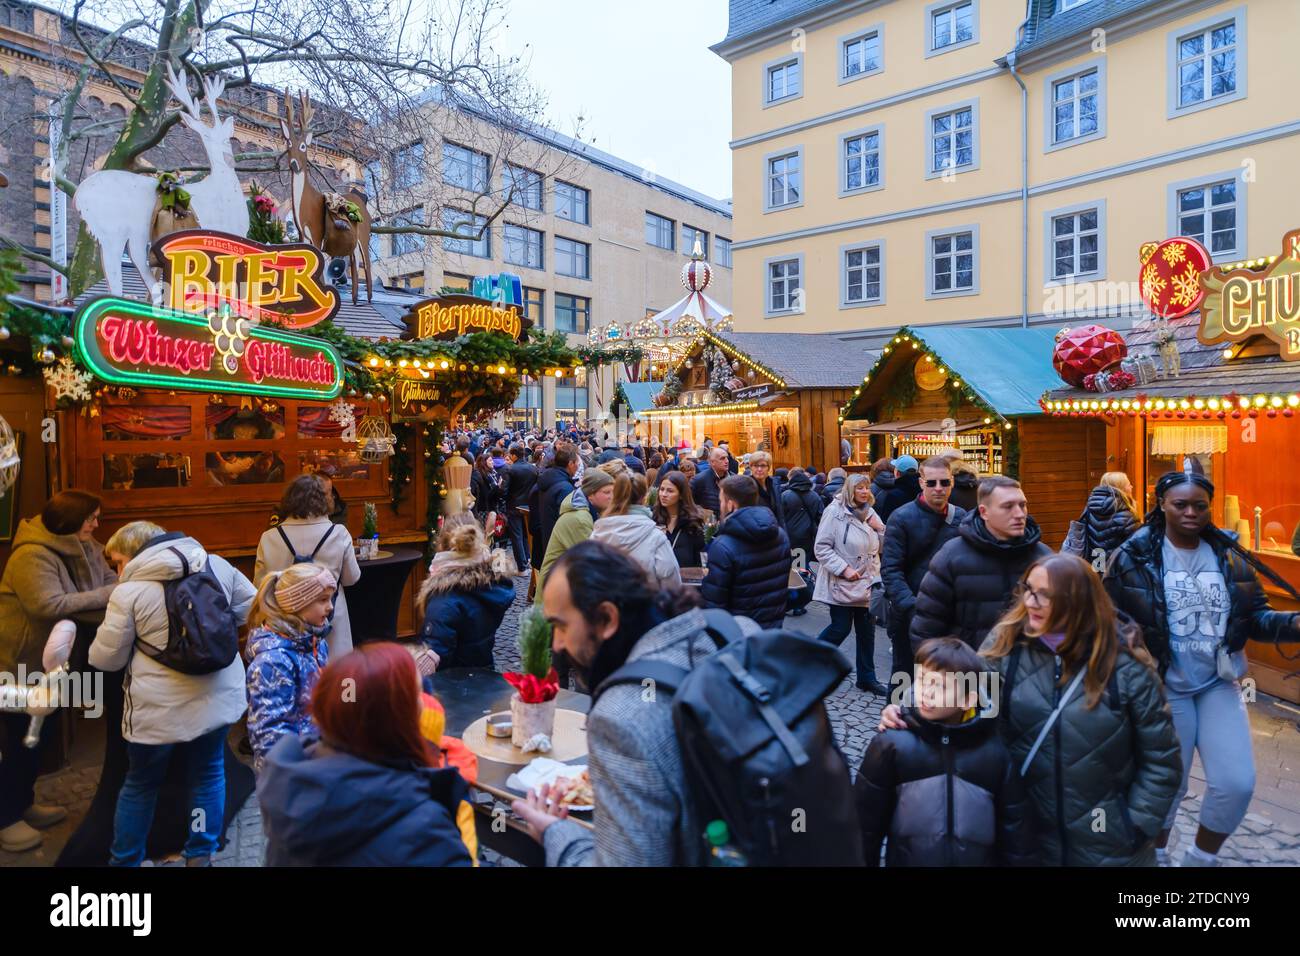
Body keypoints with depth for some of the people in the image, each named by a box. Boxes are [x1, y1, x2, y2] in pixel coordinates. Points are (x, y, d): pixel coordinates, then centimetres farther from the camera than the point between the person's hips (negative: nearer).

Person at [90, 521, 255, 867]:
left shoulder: (129, 592, -12)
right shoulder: (216, 564, -3)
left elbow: (107, 658, -1)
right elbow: (251, 608, 8)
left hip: (159, 708, -3)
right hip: (219, 697, 3)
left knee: (141, 784, 20)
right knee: (209, 775, 19)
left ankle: (124, 860, 35)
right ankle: (200, 855, 28)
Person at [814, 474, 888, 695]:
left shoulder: (869, 513, 9)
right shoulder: (835, 512, -12)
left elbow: (881, 548, 14)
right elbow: (821, 548, -15)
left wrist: (879, 529, -4)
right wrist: (844, 569, -21)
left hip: (867, 583, 7)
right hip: (841, 584, -6)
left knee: (866, 630, 11)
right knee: (840, 628, -2)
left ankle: (867, 677, 24)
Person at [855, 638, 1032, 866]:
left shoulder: (994, 753, -12)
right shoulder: (892, 745, -17)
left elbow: (1014, 832, -1)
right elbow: (865, 823, -9)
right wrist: (864, 861, -5)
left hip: (979, 859, 2)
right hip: (905, 859, -1)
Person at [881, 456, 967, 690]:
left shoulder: (960, 518, 3)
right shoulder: (902, 518, -10)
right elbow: (890, 570, -14)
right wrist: (911, 607, -24)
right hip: (908, 617, -4)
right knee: (905, 673, 8)